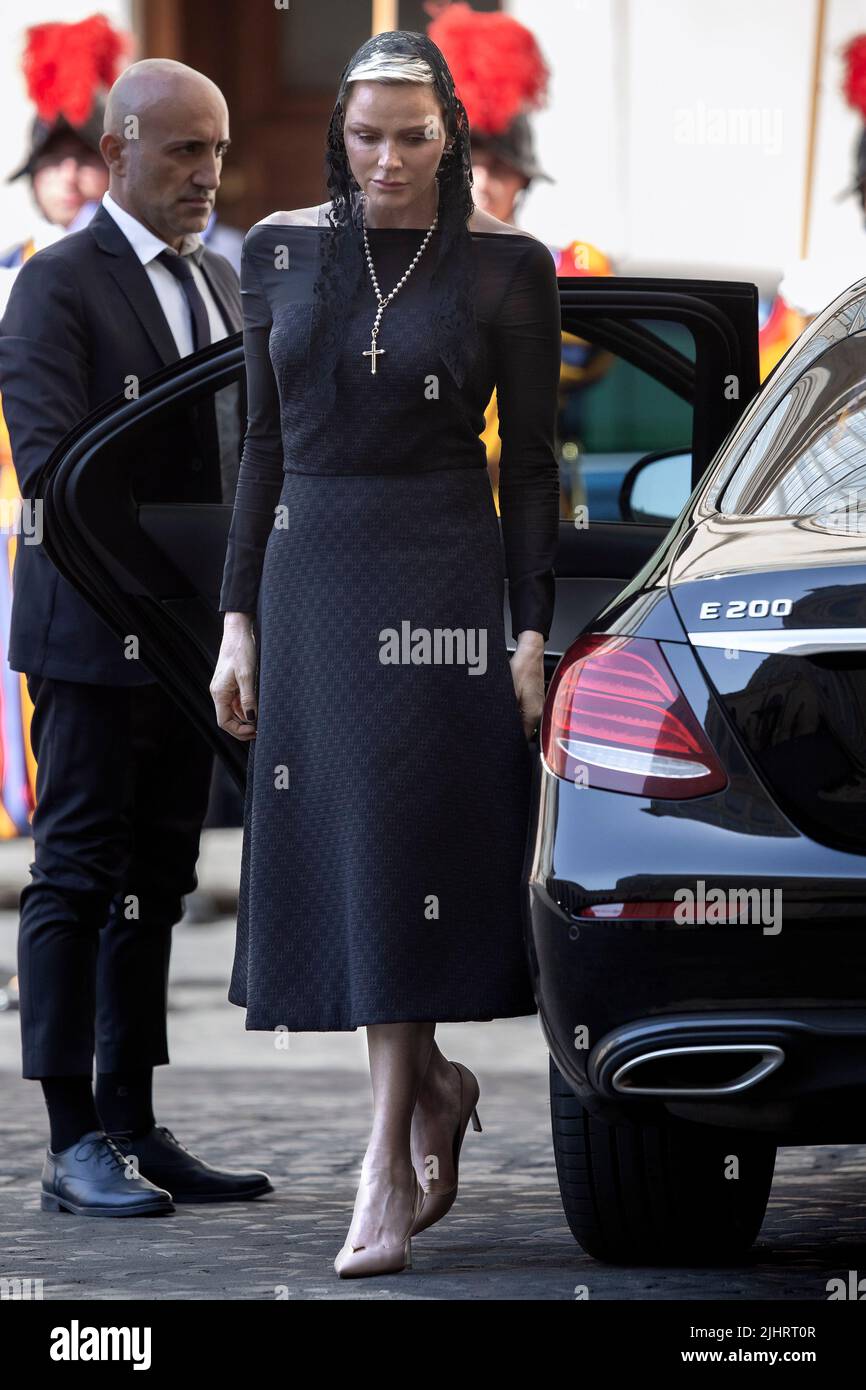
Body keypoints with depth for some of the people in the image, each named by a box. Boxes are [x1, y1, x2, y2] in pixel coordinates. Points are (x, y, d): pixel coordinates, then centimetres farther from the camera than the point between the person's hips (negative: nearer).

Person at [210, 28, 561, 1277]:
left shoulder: (505, 266, -3)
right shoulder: (283, 250, 7)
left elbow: (530, 463, -1)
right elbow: (267, 442, 11)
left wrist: (532, 634, -5)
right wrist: (240, 619, 8)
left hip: (441, 583, -4)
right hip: (310, 573, 4)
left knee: (402, 856, -10)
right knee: (334, 857, 6)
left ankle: (391, 1168, -9)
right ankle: (435, 1086, 28)